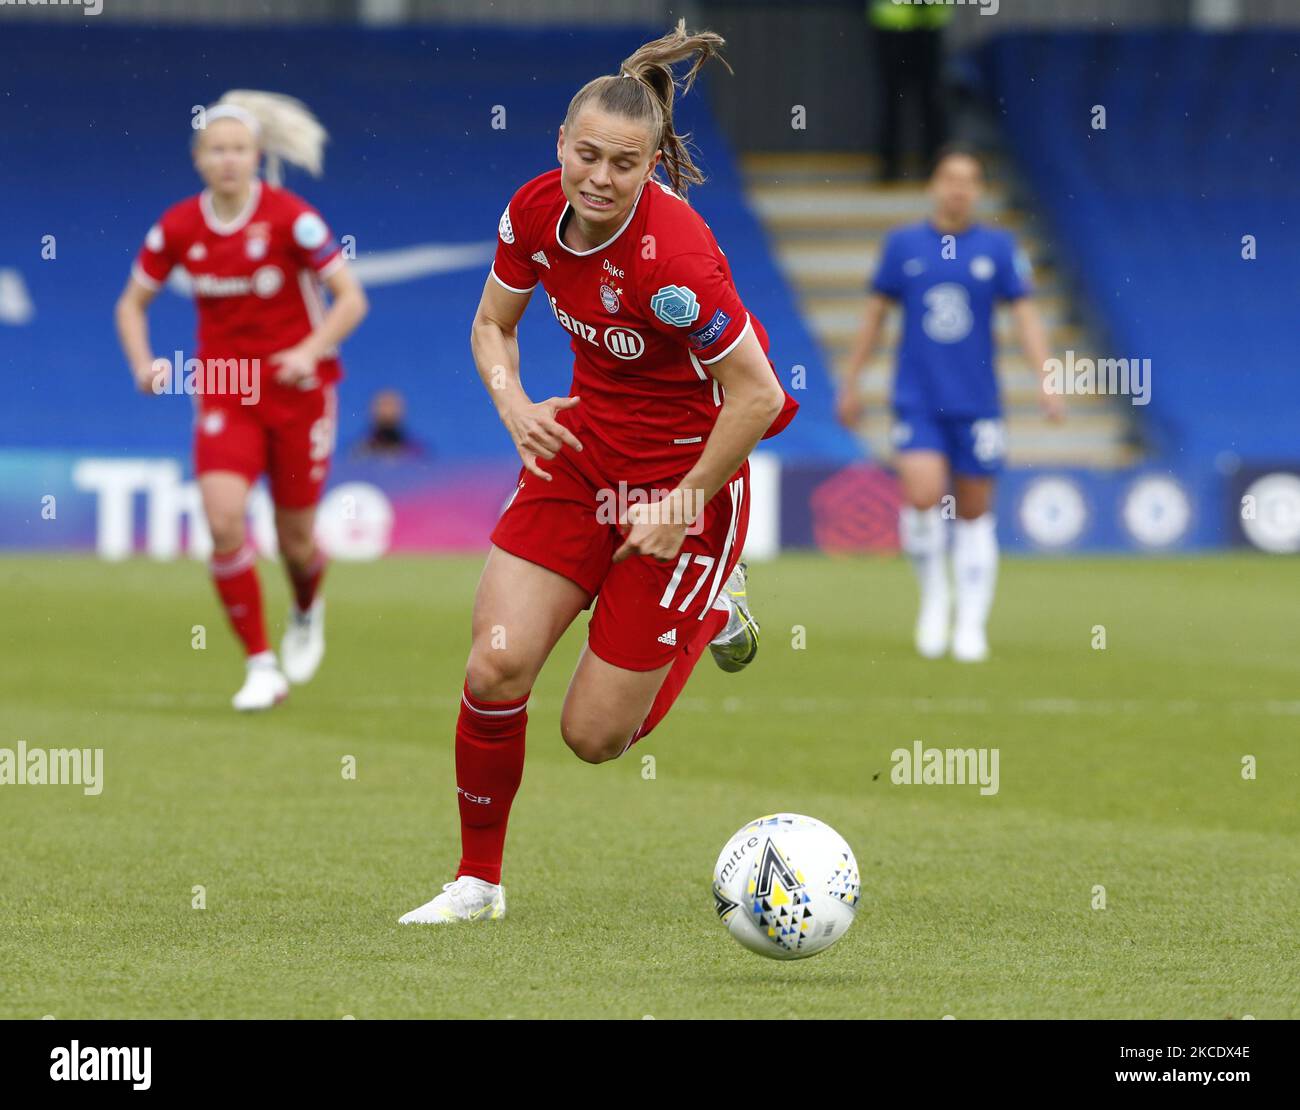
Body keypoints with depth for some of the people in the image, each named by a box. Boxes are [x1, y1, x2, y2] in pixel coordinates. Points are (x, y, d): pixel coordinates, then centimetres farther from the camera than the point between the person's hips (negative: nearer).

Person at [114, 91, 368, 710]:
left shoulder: (291, 218, -13)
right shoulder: (177, 228, -4)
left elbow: (350, 298, -11)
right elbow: (132, 303, 9)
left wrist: (312, 350, -26)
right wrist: (143, 364, -9)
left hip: (296, 387, -2)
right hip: (223, 394, 2)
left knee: (295, 539, 5)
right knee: (223, 521, -19)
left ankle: (307, 613, 43)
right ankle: (261, 667, -8)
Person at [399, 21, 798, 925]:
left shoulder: (672, 256, -29)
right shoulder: (536, 211, -9)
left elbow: (759, 394, -24)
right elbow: (493, 322, 9)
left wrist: (683, 509, -17)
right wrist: (513, 402, -11)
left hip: (685, 473, -5)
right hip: (583, 447, 5)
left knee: (595, 734, -2)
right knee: (498, 664, -11)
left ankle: (709, 608, 27)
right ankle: (478, 881, 9)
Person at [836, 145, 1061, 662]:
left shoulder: (998, 248, 1)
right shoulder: (903, 245, 2)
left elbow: (1024, 313, 0)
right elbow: (875, 314, 10)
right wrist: (850, 382, 11)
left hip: (976, 403, 1)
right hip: (917, 400, -1)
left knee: (974, 512, 5)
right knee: (923, 494, -19)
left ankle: (971, 624, 15)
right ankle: (934, 596, 3)